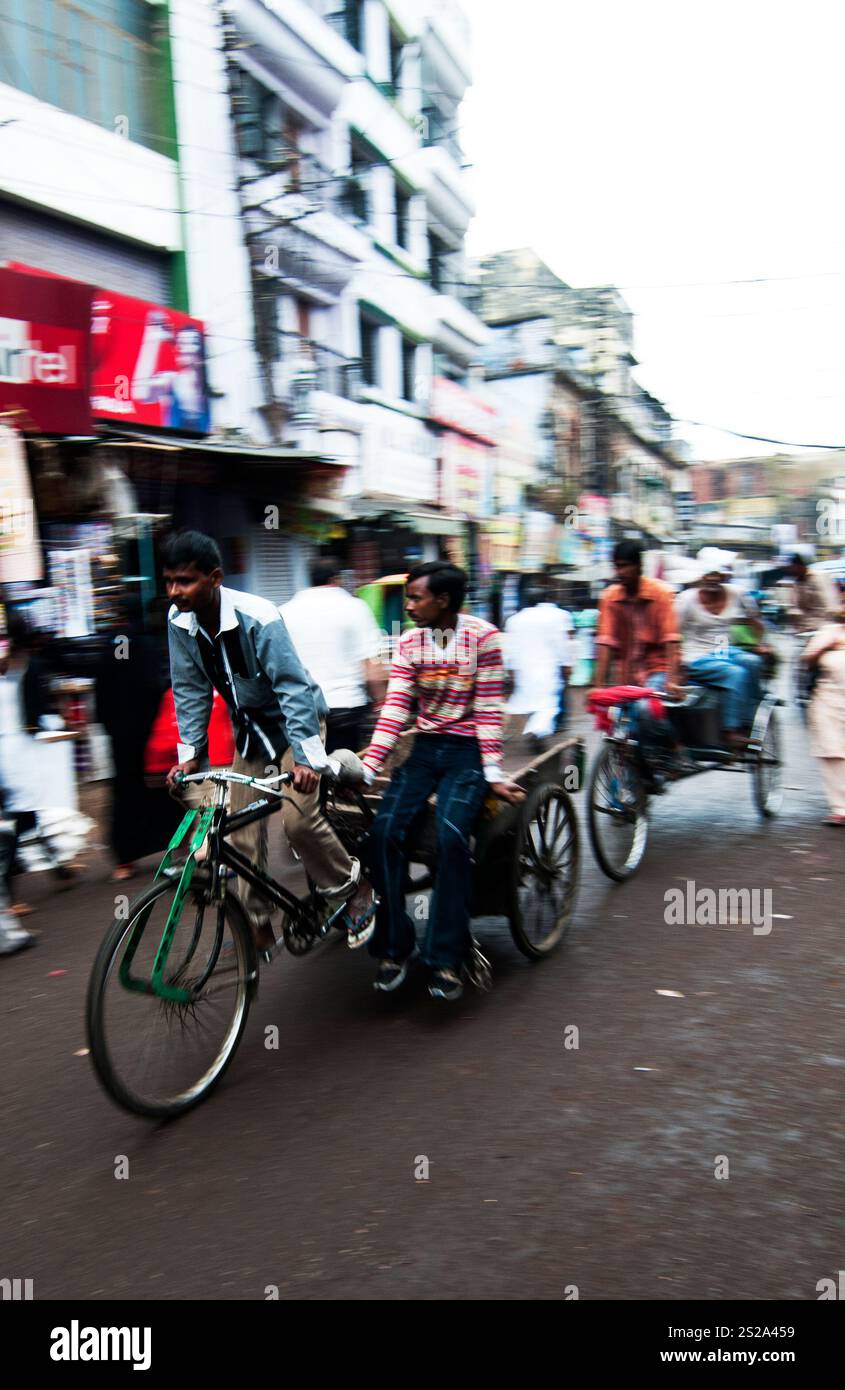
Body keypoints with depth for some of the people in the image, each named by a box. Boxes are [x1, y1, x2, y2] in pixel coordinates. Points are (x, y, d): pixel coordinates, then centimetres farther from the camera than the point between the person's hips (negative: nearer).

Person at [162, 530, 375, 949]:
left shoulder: (258, 617, -29)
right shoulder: (179, 621, -12)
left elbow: (293, 687, -31)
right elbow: (190, 690, -3)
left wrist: (307, 756, -37)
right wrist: (190, 752, -8)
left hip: (292, 718, -6)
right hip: (250, 727, 6)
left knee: (298, 817, -19)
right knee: (243, 832, 3)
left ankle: (353, 888, 6)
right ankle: (256, 926, 19)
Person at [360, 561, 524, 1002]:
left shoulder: (482, 636, -8)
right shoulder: (409, 642, 4)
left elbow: (488, 710, -10)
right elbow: (395, 708, -3)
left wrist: (494, 773, -15)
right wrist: (367, 767, -13)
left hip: (466, 752, -4)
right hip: (424, 749, 4)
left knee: (451, 834, -28)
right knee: (384, 830, -17)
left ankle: (446, 958, -15)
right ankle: (393, 948, -2)